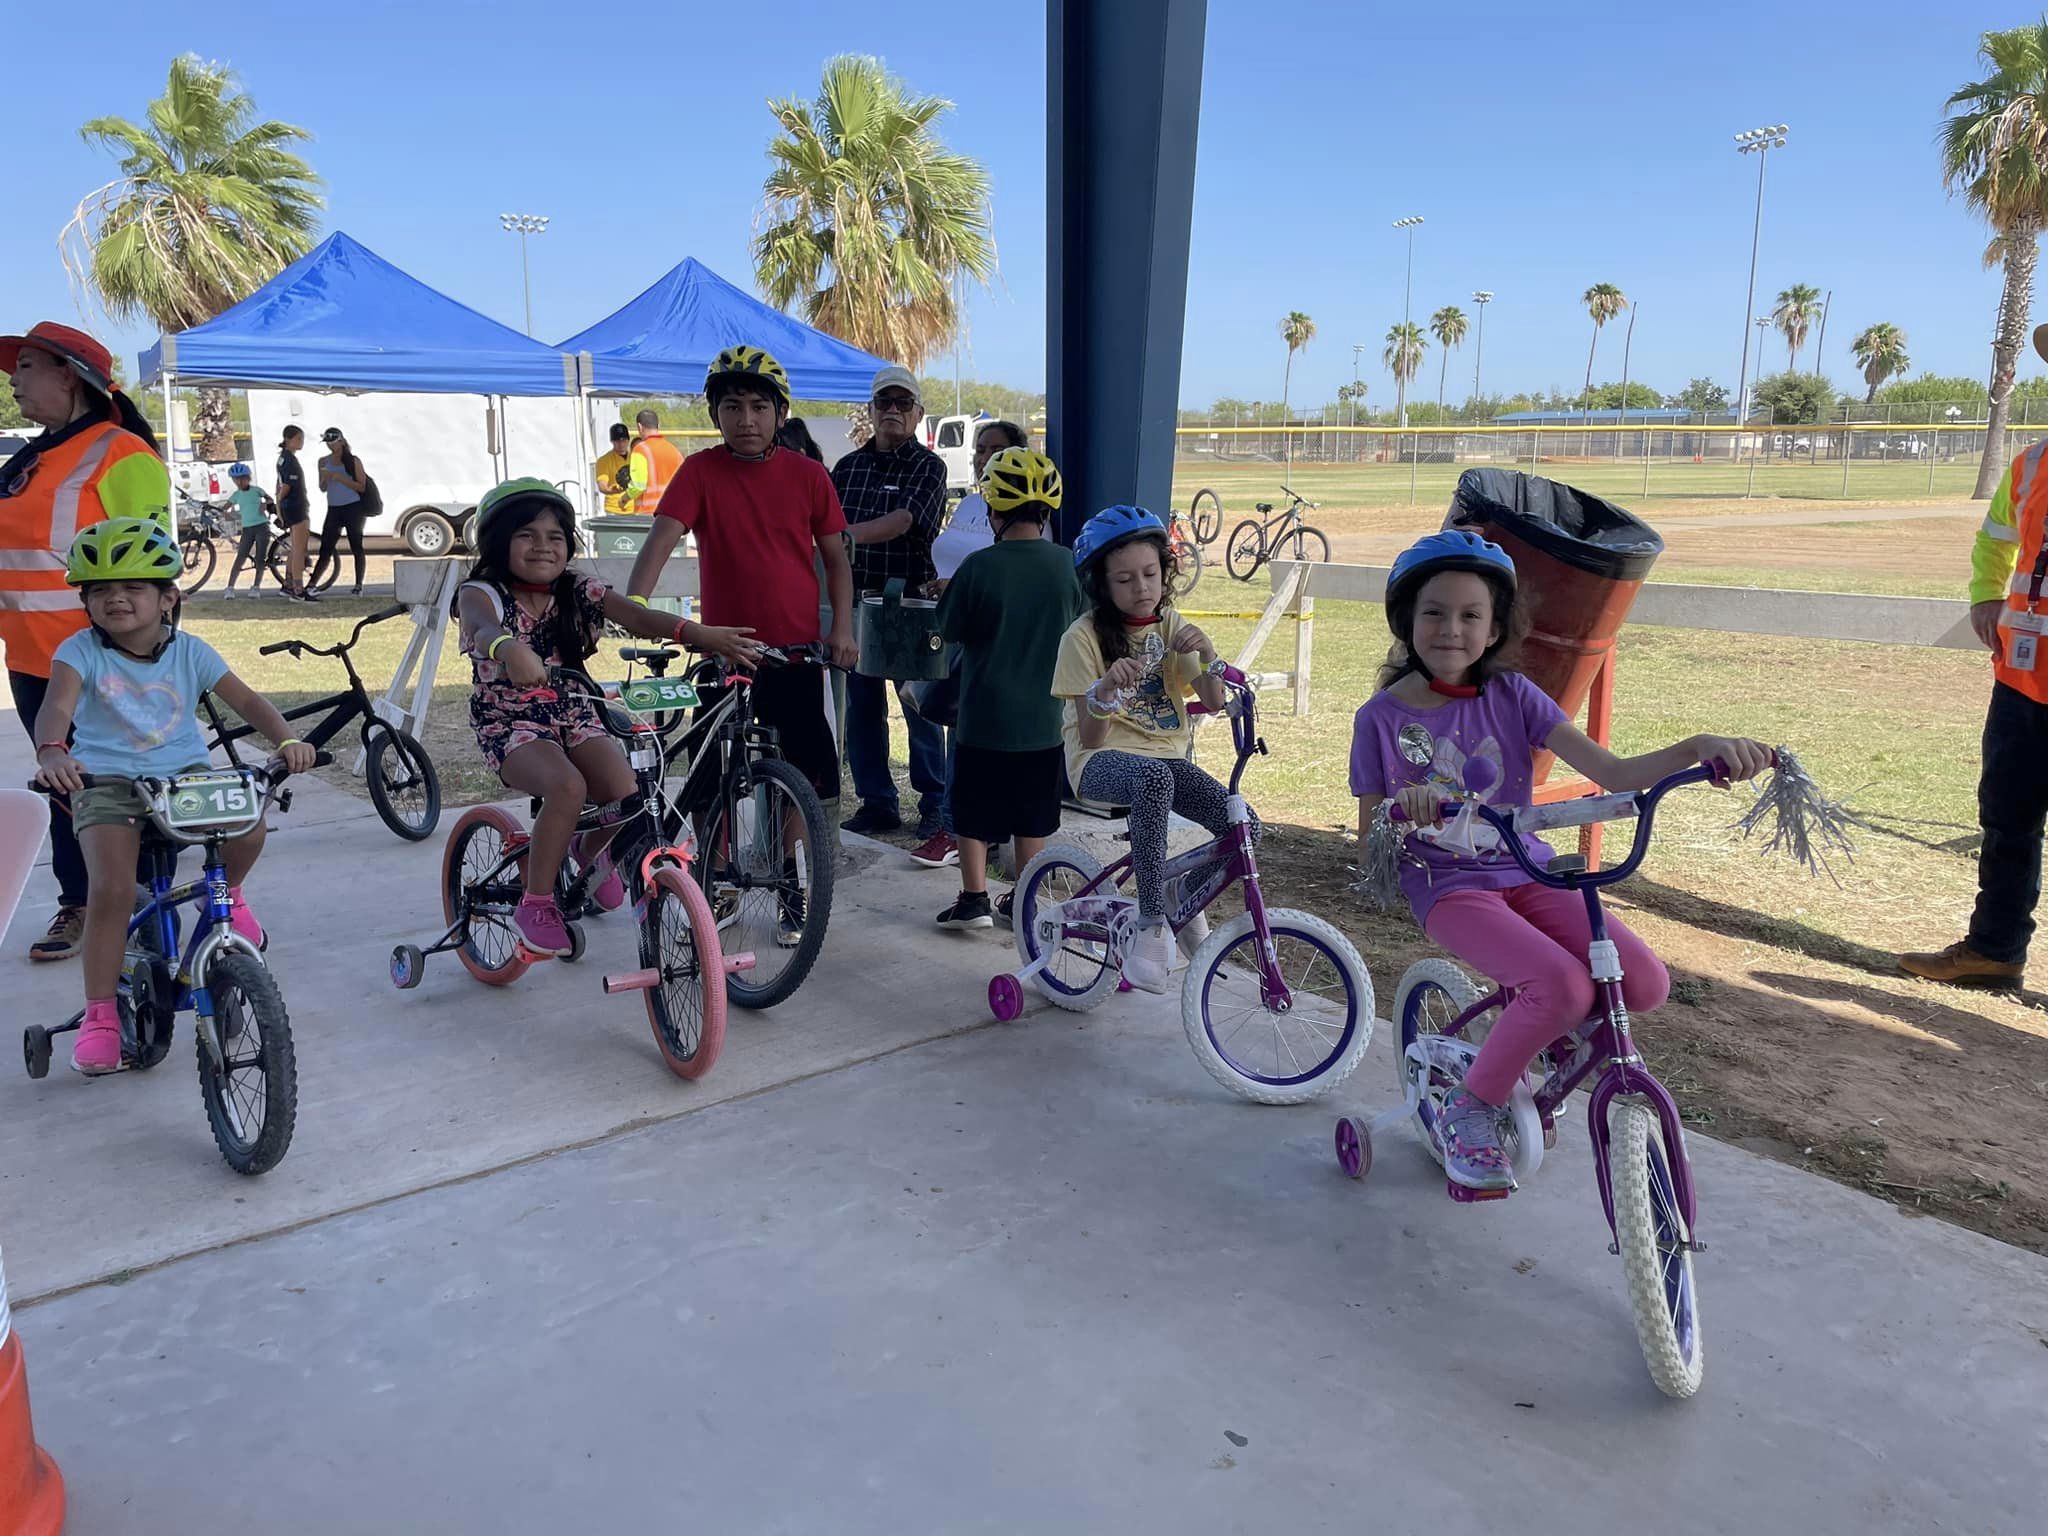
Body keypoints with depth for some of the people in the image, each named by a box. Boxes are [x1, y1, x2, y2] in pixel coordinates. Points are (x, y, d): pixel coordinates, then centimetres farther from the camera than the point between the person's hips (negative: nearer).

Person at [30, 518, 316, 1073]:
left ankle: (226, 894, 12)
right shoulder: (82, 651, -7)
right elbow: (56, 705, -24)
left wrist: (286, 740, -23)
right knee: (112, 890, -21)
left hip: (185, 772, 2)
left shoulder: (190, 652, 0)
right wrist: (51, 752, -47)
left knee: (248, 829, -26)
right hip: (107, 780, -2)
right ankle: (100, 1015, -5)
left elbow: (246, 700, -3)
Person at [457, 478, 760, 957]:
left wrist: (702, 634, -37)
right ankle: (535, 903, -14)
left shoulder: (579, 594, 0)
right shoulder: (482, 593, -11)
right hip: (508, 722, -4)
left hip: (573, 714, 4)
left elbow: (636, 616, -17)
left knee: (625, 794, -21)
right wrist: (509, 648, -63)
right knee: (567, 787, -34)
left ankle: (589, 855, 17)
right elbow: (482, 628, -37)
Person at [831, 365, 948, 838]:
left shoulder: (928, 466, -2)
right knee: (862, 707, 7)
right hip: (857, 600, 5)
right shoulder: (849, 466, 12)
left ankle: (935, 806, 11)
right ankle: (877, 803, 18)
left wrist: (846, 534, -28)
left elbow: (903, 521, -18)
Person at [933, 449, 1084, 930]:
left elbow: (949, 629, -5)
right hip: (1042, 716, 3)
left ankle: (974, 899, 13)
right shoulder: (1065, 564, -6)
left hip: (984, 714, -3)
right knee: (1032, 815, 14)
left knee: (974, 809, 10)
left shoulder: (979, 567, -16)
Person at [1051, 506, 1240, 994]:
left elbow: (1212, 702, -1)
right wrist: (1105, 690, -33)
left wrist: (1206, 656, -20)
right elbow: (1089, 737, -13)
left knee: (1241, 823, -19)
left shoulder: (1170, 625, 6)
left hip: (1169, 756, 5)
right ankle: (1153, 925, -34)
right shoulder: (1084, 636, -8)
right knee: (1154, 777, -41)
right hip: (1102, 760, -5)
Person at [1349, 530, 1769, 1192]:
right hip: (1446, 885, -4)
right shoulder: (1382, 717, -6)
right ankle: (1468, 1114, -5)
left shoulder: (1511, 695, 0)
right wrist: (1401, 810, -30)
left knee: (1643, 982, -17)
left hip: (1525, 870, 4)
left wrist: (1698, 748, -25)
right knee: (1562, 985, -29)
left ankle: (1562, 1032, 17)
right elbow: (1370, 839, -7)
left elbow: (1613, 773, -8)